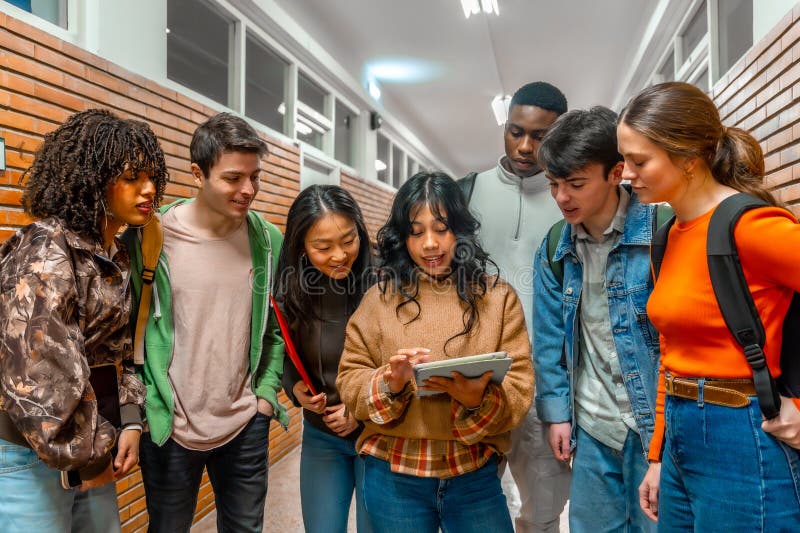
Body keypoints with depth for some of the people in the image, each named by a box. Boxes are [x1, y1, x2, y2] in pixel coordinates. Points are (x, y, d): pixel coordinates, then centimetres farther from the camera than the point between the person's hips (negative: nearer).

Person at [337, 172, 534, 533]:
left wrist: (480, 399, -24)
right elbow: (349, 380, -1)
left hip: (475, 476, 0)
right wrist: (388, 383, -20)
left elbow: (520, 388, -5)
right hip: (394, 476, 0)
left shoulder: (498, 297, 0)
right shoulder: (380, 298, -1)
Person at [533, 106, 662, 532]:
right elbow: (549, 337, 8)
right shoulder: (554, 248, 2)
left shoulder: (662, 233, -14)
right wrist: (557, 412, 4)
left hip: (654, 424, -4)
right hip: (591, 427, 5)